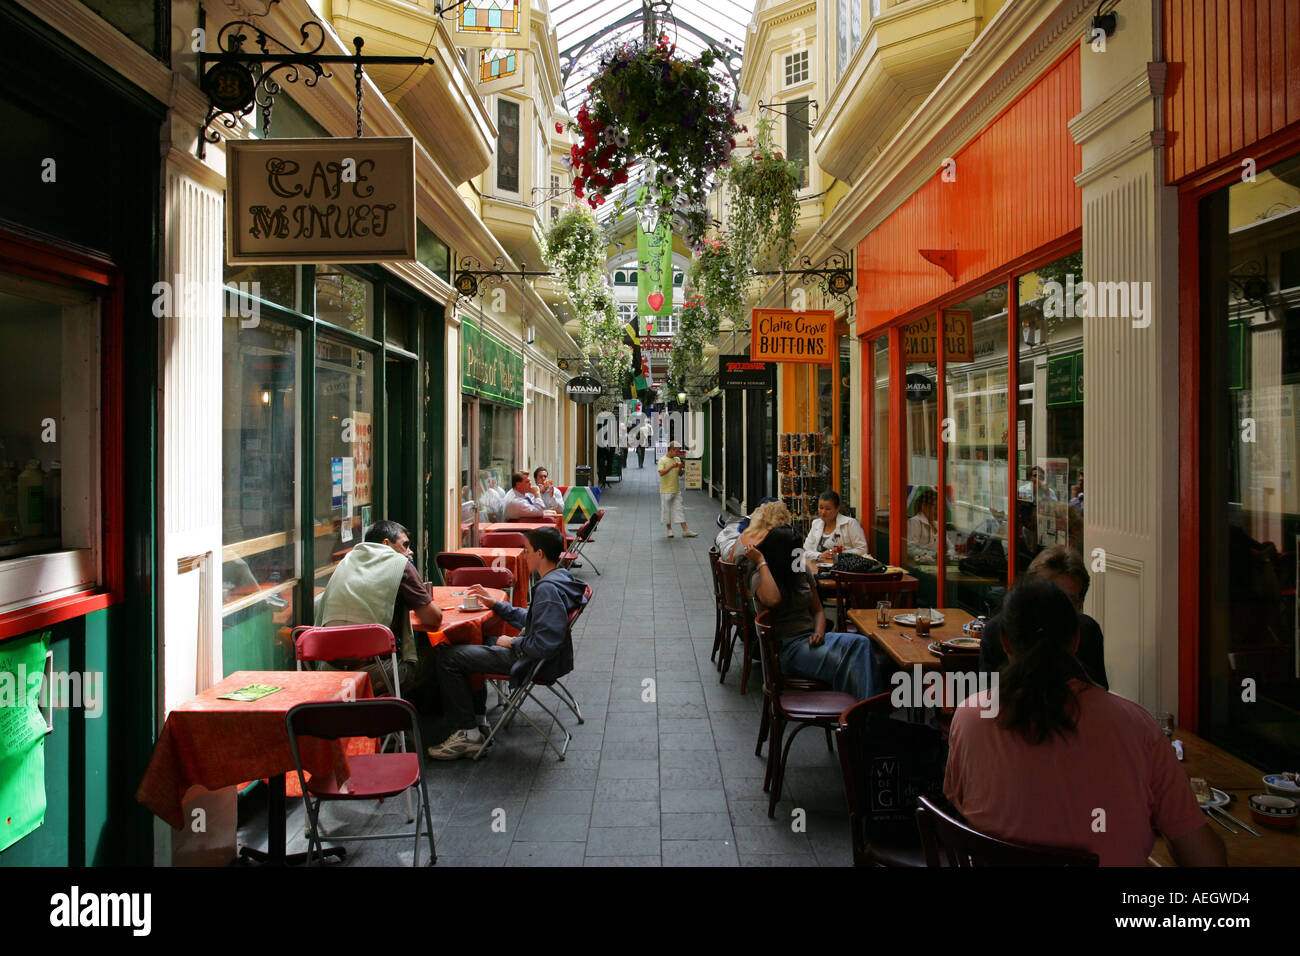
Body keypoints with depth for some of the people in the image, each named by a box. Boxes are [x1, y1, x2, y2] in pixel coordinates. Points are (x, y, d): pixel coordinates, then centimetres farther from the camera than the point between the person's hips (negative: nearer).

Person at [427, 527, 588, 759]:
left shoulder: (548, 589, -25)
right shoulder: (561, 579, 7)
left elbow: (543, 645, -29)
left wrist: (513, 643, -13)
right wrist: (494, 603, 17)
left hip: (537, 663, -11)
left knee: (446, 657, -8)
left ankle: (468, 732, -3)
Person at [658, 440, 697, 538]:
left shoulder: (677, 459, 7)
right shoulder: (662, 460, -9)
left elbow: (680, 474, 12)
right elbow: (661, 473, -22)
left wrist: (681, 468, -8)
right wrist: (672, 466, -29)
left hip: (676, 490, 5)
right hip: (666, 490, -4)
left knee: (680, 509, 2)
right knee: (667, 510, 5)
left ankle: (685, 530, 1)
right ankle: (669, 529, 20)